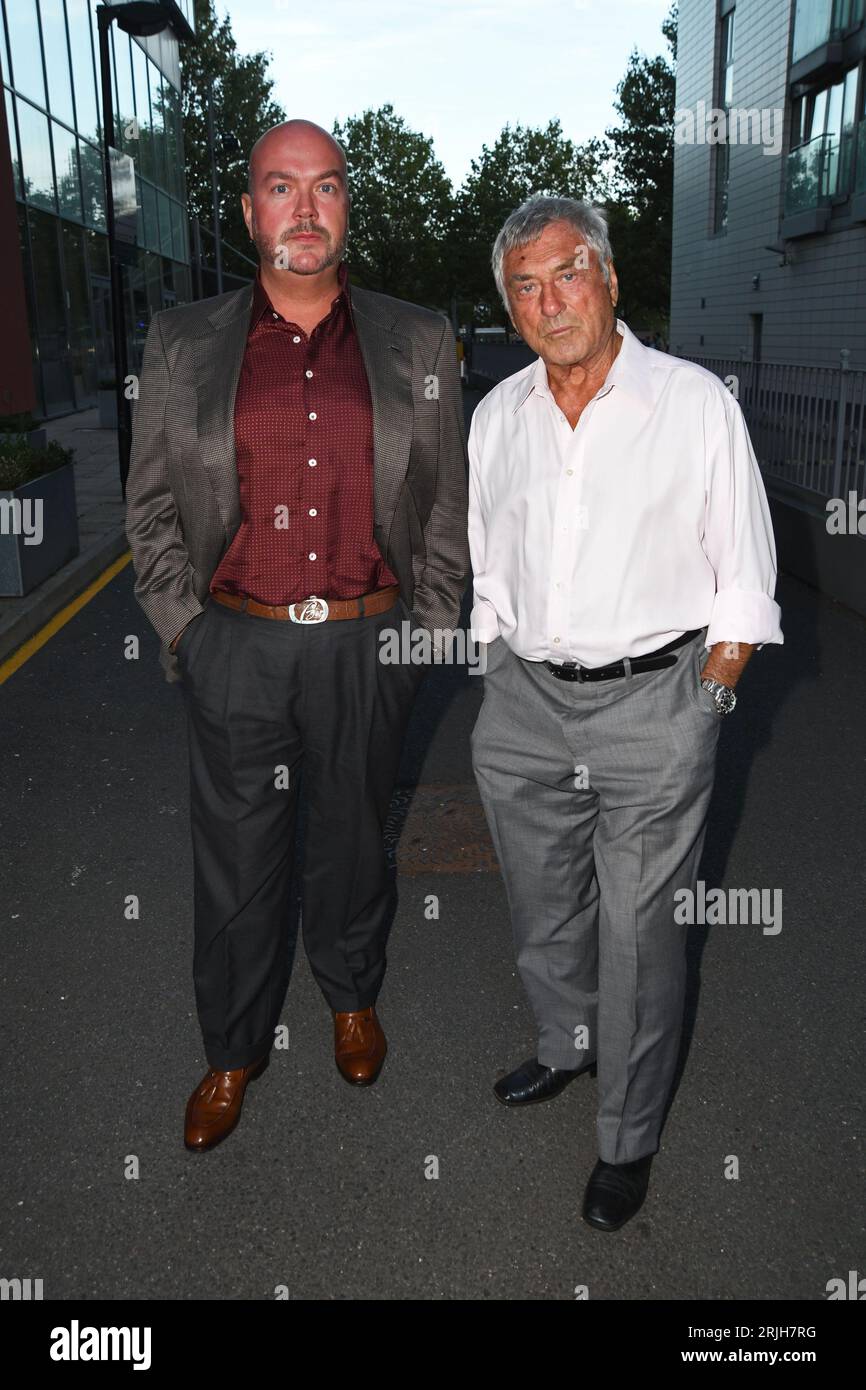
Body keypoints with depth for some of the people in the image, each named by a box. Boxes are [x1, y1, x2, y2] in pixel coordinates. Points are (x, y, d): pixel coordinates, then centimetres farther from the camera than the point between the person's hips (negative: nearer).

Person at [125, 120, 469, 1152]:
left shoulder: (418, 343, 4)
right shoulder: (181, 344, 4)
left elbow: (447, 502, 7)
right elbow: (151, 506, 6)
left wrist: (427, 629, 3)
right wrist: (186, 627, 0)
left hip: (370, 646, 1)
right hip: (236, 650, 0)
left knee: (354, 841, 16)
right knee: (236, 862, 10)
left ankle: (352, 997, 44)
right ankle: (233, 1050, 32)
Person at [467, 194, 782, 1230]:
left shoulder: (695, 402, -5)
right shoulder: (496, 415, 7)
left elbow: (744, 580, -2)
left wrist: (707, 697, -7)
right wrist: (502, 682, 11)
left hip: (652, 698, -4)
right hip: (524, 699, 5)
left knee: (637, 930, 3)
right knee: (542, 908, 18)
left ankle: (629, 1136, 23)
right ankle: (565, 1046, 45)